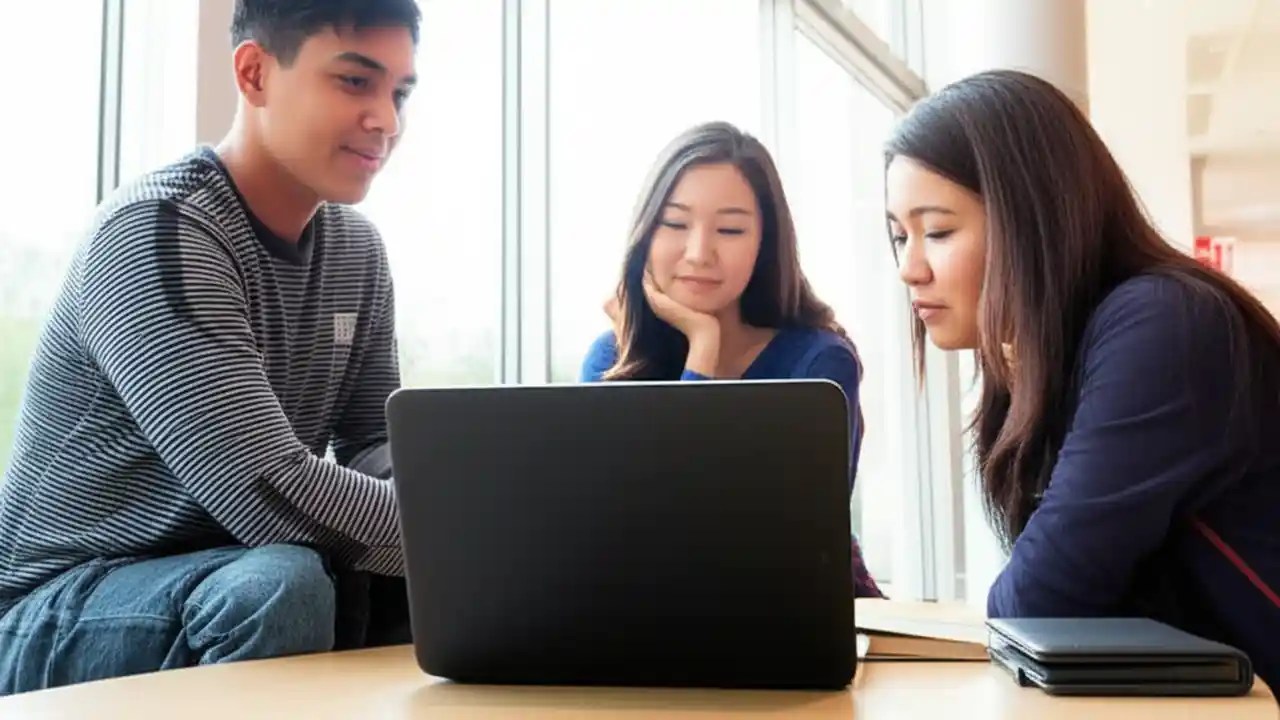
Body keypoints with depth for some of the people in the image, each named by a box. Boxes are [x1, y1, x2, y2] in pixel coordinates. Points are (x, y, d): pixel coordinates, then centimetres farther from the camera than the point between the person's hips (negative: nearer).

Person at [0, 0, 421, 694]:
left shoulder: (356, 248, 3)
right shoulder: (155, 232, -23)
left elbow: (373, 443, 7)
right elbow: (270, 495, -31)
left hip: (225, 575, 7)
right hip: (58, 613, -7)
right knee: (281, 581, -34)